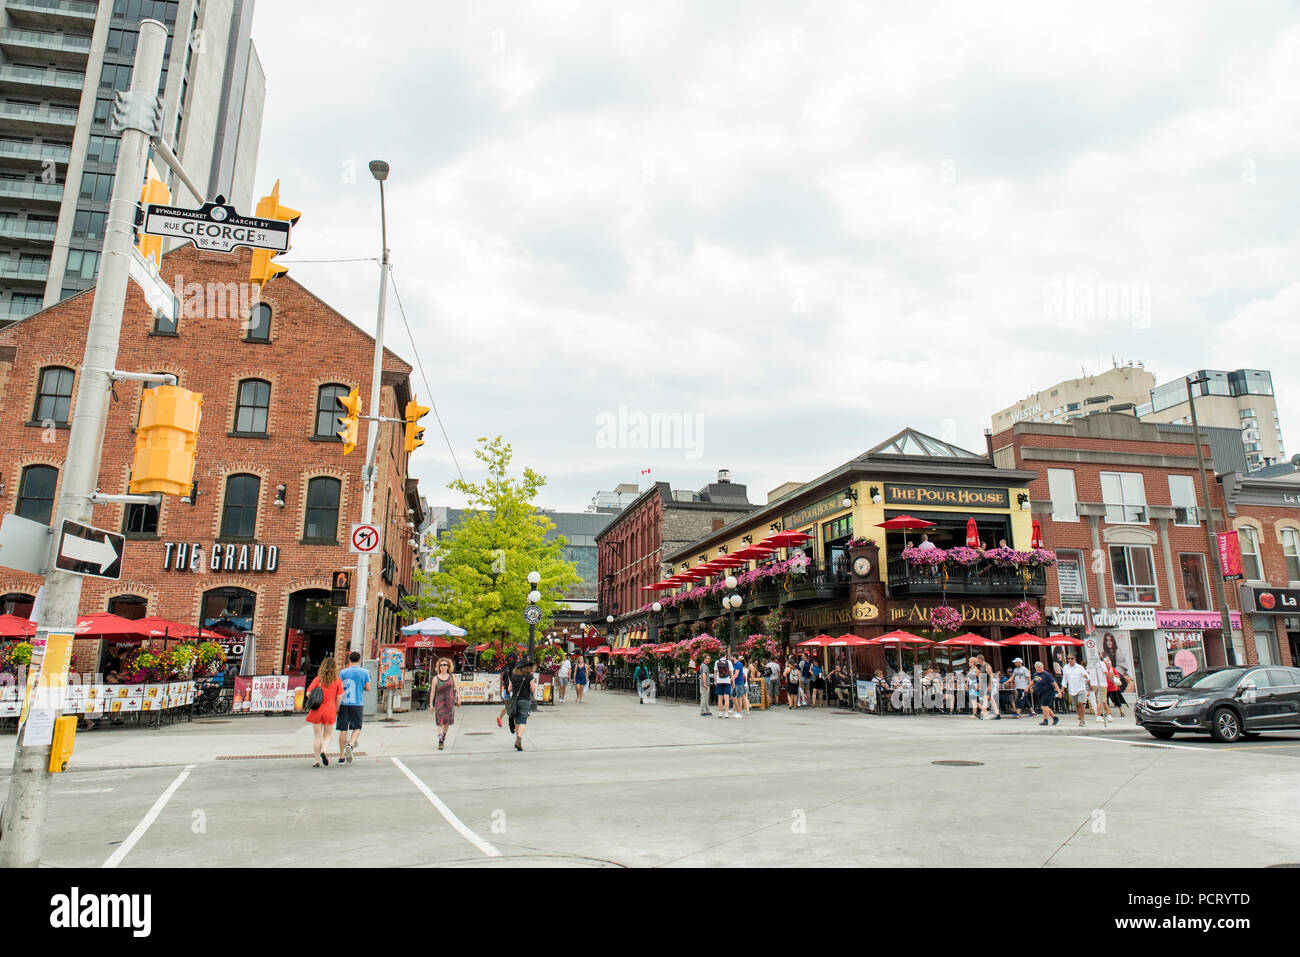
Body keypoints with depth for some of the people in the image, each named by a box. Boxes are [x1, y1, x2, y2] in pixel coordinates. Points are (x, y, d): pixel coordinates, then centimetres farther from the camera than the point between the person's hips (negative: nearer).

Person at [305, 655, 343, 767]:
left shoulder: (318, 679, -2)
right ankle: (323, 751, -13)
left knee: (317, 736, 8)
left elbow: (308, 693, -5)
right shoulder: (337, 681, -1)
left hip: (317, 710, 0)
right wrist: (336, 711, 12)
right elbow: (338, 698, -1)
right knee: (327, 735, 14)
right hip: (330, 709, 0)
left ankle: (317, 761, 8)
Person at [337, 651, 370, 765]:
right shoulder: (364, 672, 1)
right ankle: (350, 745, -16)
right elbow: (368, 688, 1)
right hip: (357, 704, -1)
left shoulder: (343, 672, 2)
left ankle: (341, 756, 10)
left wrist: (336, 705, 8)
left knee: (343, 730, 7)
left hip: (344, 704, 1)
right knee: (356, 728, 11)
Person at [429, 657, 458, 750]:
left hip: (450, 702, 3)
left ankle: (443, 737, 32)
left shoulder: (452, 676, 6)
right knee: (440, 722, -10)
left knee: (447, 722, 12)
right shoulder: (436, 678, -2)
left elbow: (456, 688, 12)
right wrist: (431, 705, -5)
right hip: (439, 702, -3)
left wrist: (458, 698, 5)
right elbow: (432, 692, -2)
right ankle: (440, 742, -11)